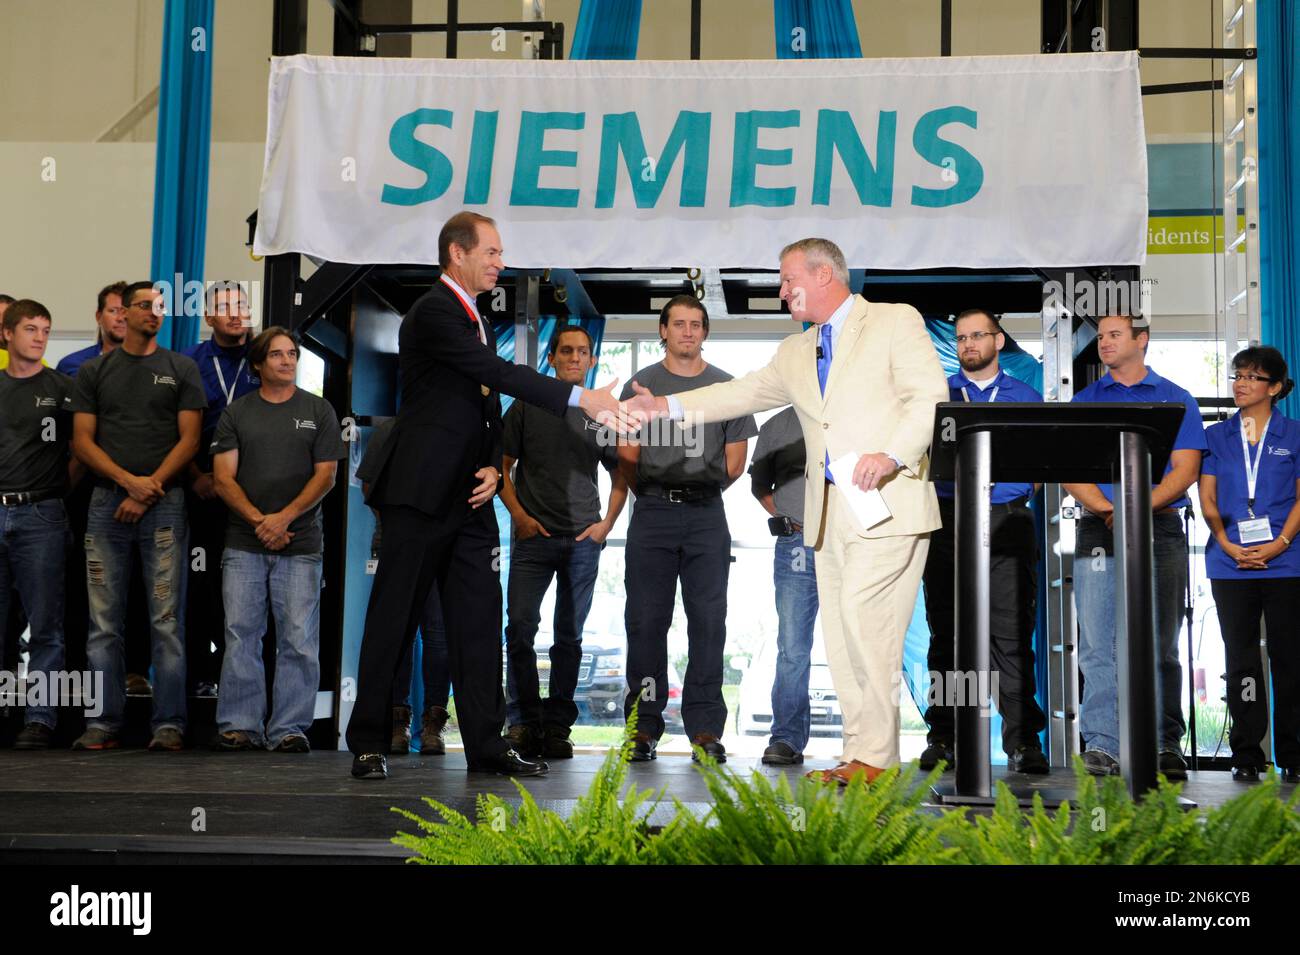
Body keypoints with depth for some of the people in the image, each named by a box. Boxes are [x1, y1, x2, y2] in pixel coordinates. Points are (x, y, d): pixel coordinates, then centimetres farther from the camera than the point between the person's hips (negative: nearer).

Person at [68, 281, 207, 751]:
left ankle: (169, 724, 0)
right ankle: (103, 723, 7)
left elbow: (189, 439, 2)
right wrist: (128, 481, -9)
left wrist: (149, 491, -8)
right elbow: (82, 440, 6)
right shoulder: (94, 371, 13)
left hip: (164, 502, -2)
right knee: (104, 620, 2)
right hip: (107, 501, 2)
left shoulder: (180, 369, 9)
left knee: (166, 619, -3)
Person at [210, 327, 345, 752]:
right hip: (243, 544, 1)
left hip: (300, 545, -1)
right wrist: (258, 520, -9)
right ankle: (240, 726, 7)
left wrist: (283, 517, -10)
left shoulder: (319, 411, 9)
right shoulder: (236, 413, 11)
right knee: (240, 636, 0)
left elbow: (326, 475, 2)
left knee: (299, 640, -4)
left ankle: (290, 728, 2)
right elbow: (223, 477, 5)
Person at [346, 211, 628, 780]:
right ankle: (369, 744, 8)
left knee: (479, 622, 6)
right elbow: (501, 374, -21)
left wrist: (494, 466, 3)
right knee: (393, 619, -1)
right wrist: (580, 397, -24)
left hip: (470, 499, 8)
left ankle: (486, 745, 11)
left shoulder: (479, 323, 19)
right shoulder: (433, 312, -10)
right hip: (421, 496, -8)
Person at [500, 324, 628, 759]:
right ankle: (523, 723, 2)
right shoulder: (526, 408, 7)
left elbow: (621, 476, 17)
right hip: (534, 536, -1)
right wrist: (518, 514, -5)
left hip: (583, 539, 1)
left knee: (569, 636, 4)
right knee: (520, 628, -8)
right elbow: (501, 466, 8)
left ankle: (557, 727, 10)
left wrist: (606, 523, 3)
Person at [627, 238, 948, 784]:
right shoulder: (796, 353, 22)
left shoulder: (896, 322, 3)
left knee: (862, 619, -16)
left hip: (889, 501, -7)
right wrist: (668, 405, 12)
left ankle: (876, 754, -8)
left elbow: (931, 397, -6)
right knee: (840, 635, 5)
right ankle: (861, 755, 11)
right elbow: (745, 393, 21)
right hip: (830, 509, 7)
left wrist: (892, 455, -19)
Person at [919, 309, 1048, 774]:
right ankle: (942, 737, 6)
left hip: (1008, 521, 0)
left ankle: (1022, 739, -5)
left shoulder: (1026, 397, 16)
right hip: (948, 519, 1)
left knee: (1012, 633, -6)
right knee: (946, 632, 1)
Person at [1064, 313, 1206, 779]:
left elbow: (1185, 469, 1)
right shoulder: (1084, 400, 14)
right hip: (1099, 532, 1)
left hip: (1159, 528, -1)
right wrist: (1107, 509, -14)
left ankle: (1166, 744, 6)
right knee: (1098, 645, -5)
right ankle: (1101, 746, -4)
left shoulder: (1175, 399, 11)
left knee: (1160, 646, 1)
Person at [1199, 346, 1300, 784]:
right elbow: (1207, 499, 7)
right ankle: (1246, 754, 7)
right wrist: (1228, 545, -7)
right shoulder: (1216, 436, 12)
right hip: (1230, 563, 2)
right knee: (1240, 657, 2)